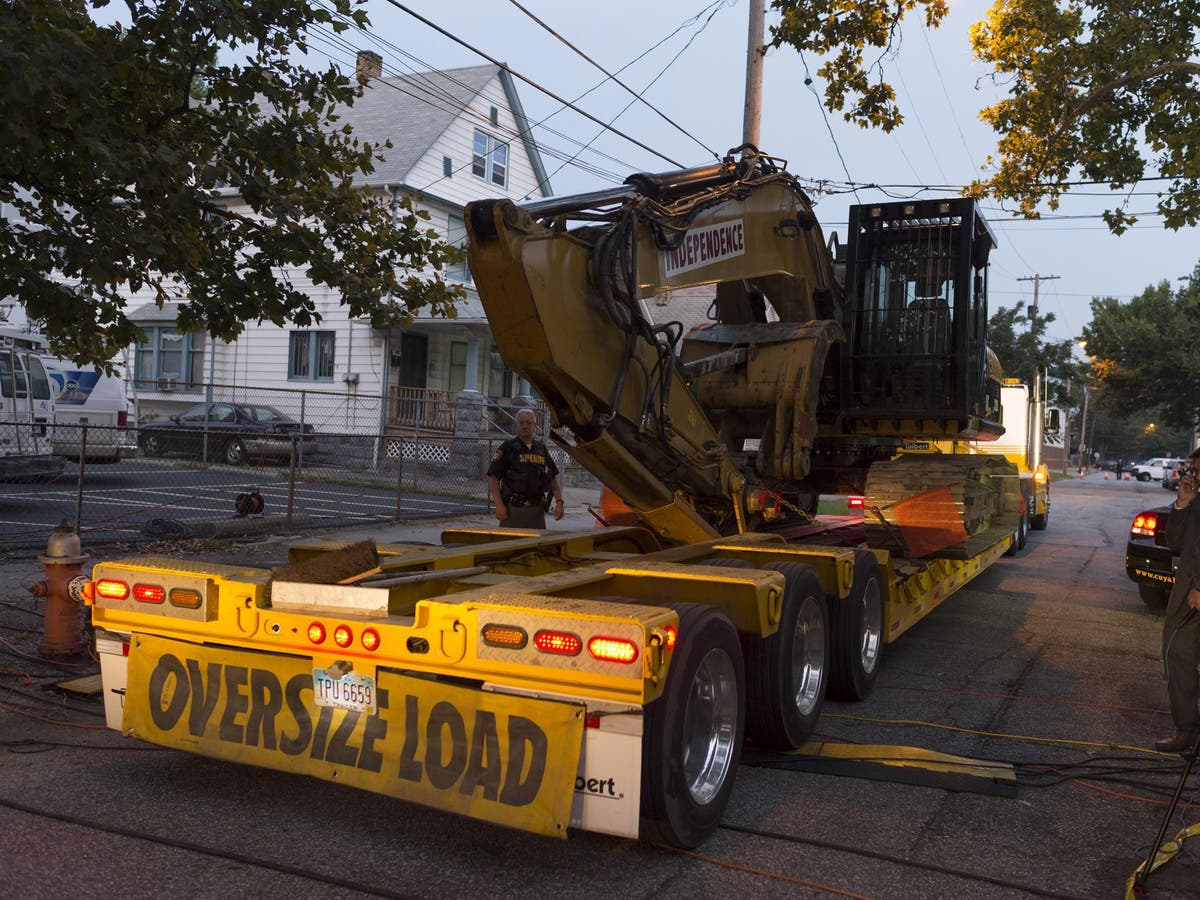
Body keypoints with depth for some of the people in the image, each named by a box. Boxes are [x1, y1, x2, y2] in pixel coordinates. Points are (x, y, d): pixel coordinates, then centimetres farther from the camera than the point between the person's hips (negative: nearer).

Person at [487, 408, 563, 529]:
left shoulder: (541, 449, 13)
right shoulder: (508, 447, -1)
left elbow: (553, 478, 16)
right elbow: (493, 478, -6)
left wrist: (559, 502, 3)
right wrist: (499, 505, -15)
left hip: (537, 510, 4)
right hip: (512, 509, -4)